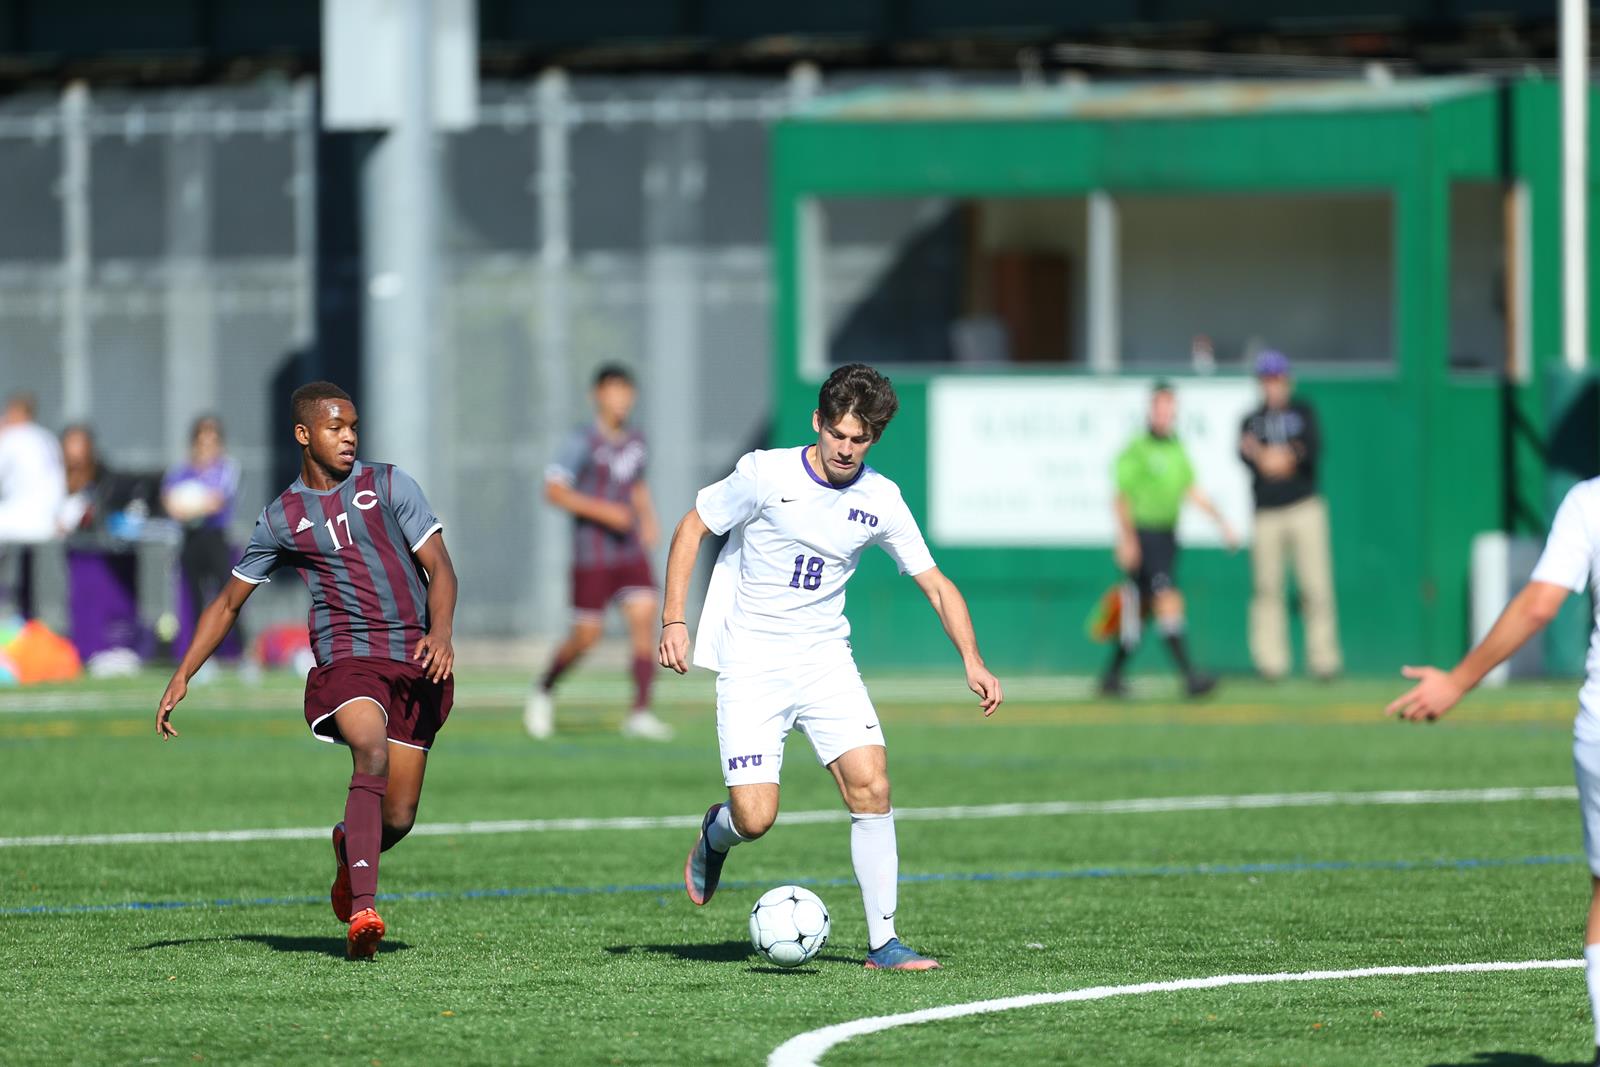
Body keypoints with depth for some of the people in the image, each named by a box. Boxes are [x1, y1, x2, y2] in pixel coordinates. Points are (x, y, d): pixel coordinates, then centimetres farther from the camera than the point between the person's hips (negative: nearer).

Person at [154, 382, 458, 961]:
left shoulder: (388, 484, 7)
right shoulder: (281, 519, 9)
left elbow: (439, 567, 3)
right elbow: (228, 602, 18)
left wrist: (441, 634, -16)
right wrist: (181, 677, 11)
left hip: (415, 662, 2)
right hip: (345, 656, -2)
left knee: (397, 818, -1)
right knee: (372, 756, -32)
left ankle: (350, 849, 37)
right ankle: (361, 911, -40)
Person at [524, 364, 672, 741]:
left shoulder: (635, 441, 10)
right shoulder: (584, 442, -10)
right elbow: (553, 490, -15)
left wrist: (648, 518, 11)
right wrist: (603, 511, -22)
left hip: (631, 553, 5)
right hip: (592, 554, -5)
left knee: (645, 620, -11)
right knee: (586, 636, -2)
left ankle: (640, 714, -13)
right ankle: (544, 690, 26)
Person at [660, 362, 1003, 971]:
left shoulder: (880, 500, -1)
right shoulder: (765, 474, -11)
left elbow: (936, 584, 6)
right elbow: (692, 529, 0)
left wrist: (972, 661, -7)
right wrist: (674, 619, -9)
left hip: (825, 659, 3)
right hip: (750, 663, -3)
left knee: (871, 784, -15)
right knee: (756, 818, -13)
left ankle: (882, 941, -8)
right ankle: (716, 836, 26)